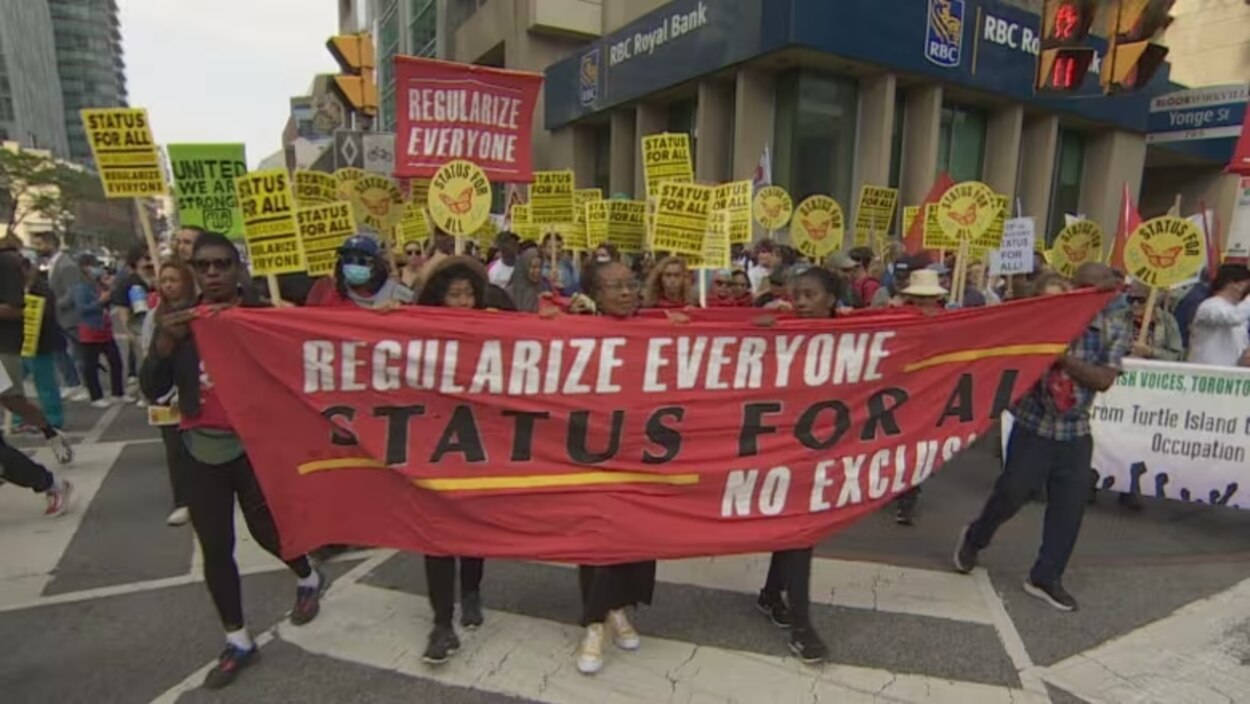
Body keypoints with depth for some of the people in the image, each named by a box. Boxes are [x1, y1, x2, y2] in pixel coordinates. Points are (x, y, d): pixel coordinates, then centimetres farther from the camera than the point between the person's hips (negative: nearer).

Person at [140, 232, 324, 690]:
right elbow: (152, 390, -1)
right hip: (202, 450, 4)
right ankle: (238, 642, 24)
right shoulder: (176, 321, 4)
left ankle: (308, 579, 42)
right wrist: (166, 342, -17)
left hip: (253, 446, -3)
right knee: (215, 550, 8)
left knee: (267, 530, 10)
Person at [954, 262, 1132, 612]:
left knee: (1069, 507, 6)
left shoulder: (1116, 328, 1)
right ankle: (974, 538, 30)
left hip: (1075, 432, 3)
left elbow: (1104, 379, -10)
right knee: (1011, 493, 2)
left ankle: (1046, 577, 24)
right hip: (1034, 424, -3)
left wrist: (1064, 358, -21)